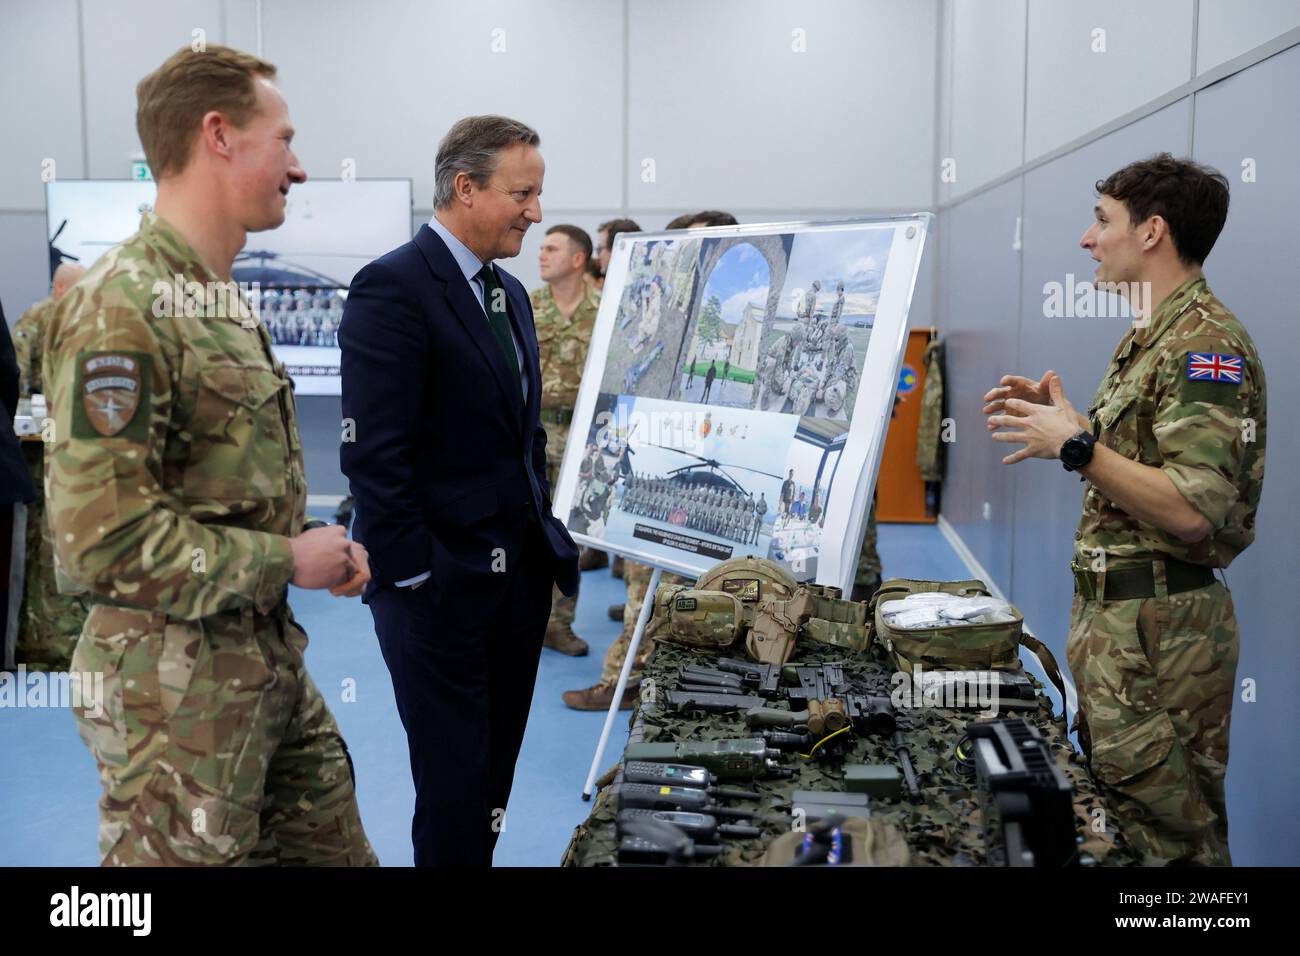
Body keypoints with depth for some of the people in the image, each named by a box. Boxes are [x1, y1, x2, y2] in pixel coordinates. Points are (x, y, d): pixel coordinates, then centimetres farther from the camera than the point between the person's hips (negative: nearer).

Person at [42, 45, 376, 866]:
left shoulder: (223, 299, 12)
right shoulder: (121, 307, -18)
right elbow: (102, 539, -24)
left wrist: (315, 544, 4)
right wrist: (287, 560, -16)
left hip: (270, 657, 9)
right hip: (179, 681, -9)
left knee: (336, 848, 17)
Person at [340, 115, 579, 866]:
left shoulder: (511, 293, 13)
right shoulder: (392, 288, -15)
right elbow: (376, 455, -20)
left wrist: (547, 537, 11)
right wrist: (413, 576, -19)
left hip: (520, 577, 8)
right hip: (441, 586, -8)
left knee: (496, 774, 17)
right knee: (455, 785, 3)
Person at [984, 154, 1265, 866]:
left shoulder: (1206, 345, -17)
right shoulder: (1150, 337, 16)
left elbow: (1193, 511, -26)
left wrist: (1076, 447, -23)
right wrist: (1068, 422, 10)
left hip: (1158, 631, -11)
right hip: (1110, 616, 11)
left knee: (1166, 839, 1)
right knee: (1114, 814, 20)